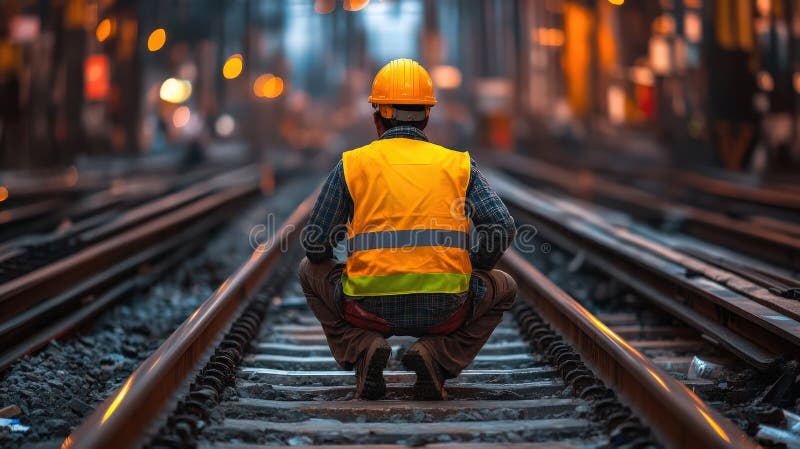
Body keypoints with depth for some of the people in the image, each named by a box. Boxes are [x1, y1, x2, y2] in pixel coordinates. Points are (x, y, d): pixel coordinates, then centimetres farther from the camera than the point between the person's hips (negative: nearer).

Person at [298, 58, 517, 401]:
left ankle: (363, 349, 6)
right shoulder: (458, 164, 10)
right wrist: (464, 275, 17)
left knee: (311, 272, 31)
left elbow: (316, 242, 6)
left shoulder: (352, 164, 7)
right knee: (503, 288, 31)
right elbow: (502, 227, -1)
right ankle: (436, 355, 6)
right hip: (442, 311, 0)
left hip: (372, 308, 0)